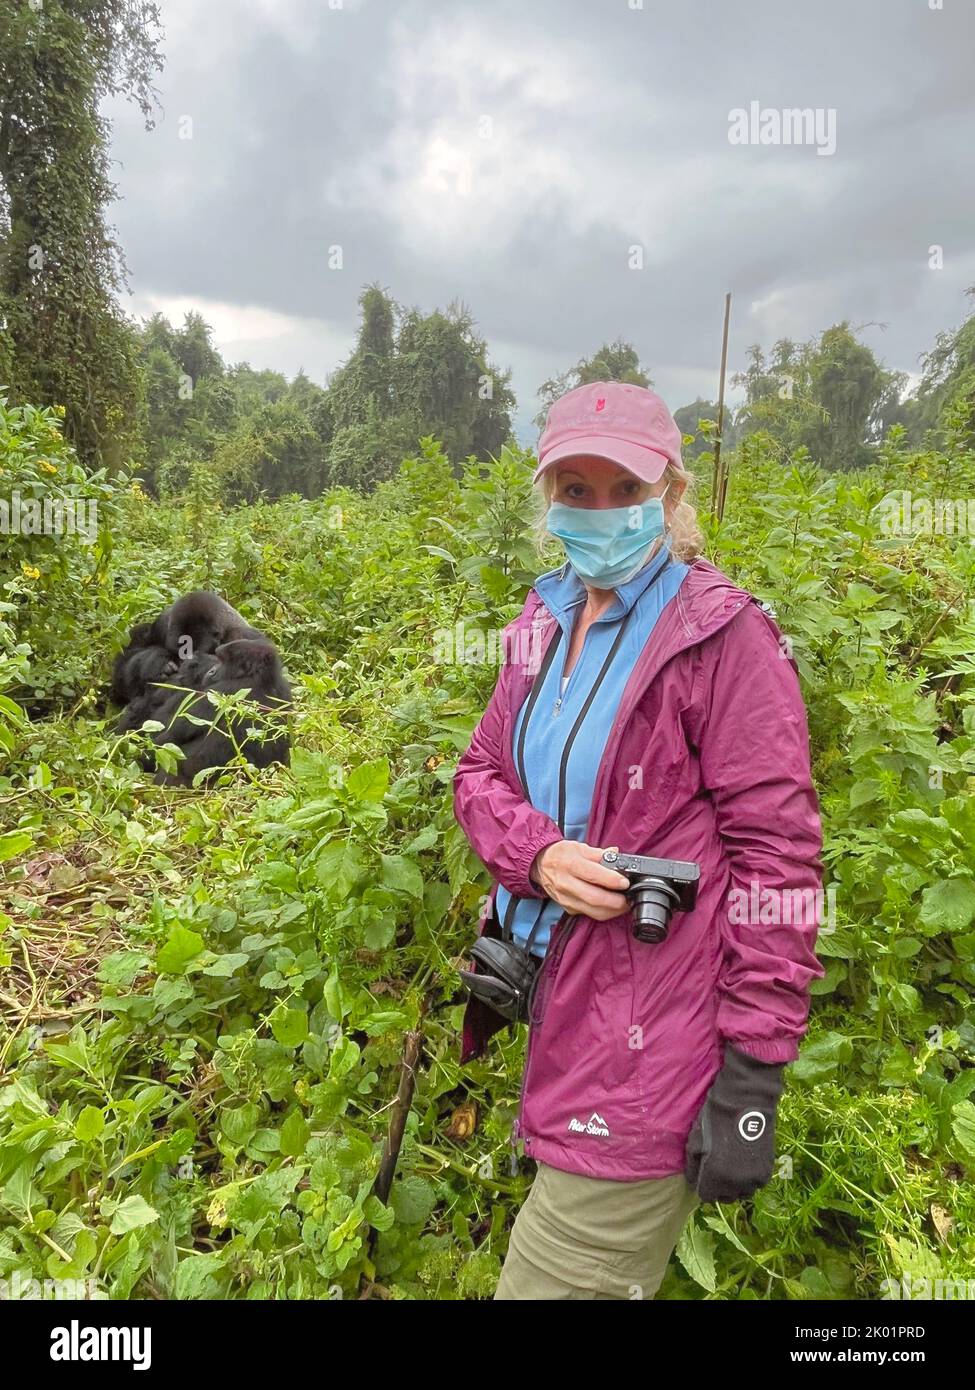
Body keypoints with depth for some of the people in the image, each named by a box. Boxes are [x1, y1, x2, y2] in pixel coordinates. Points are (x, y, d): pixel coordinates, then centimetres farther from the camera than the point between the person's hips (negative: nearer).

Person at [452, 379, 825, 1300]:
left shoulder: (723, 635, -14)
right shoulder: (541, 626, 6)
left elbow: (774, 854, -15)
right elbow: (481, 772, 11)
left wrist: (752, 1073, -15)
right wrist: (536, 854, -12)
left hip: (654, 1041, -6)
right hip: (560, 997, 7)